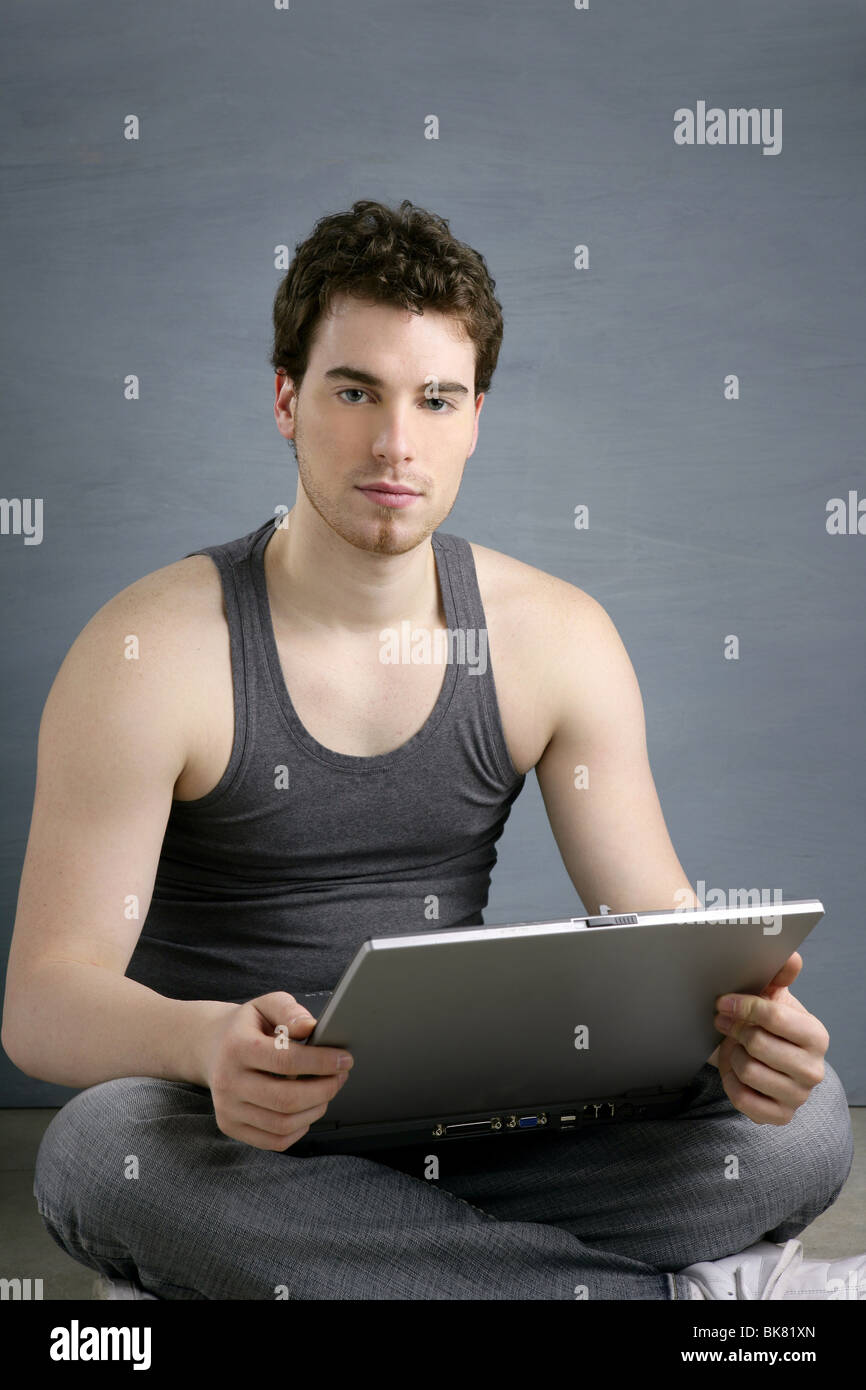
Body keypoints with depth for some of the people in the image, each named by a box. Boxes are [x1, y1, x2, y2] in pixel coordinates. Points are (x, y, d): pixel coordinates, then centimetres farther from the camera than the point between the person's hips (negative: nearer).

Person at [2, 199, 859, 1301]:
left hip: (463, 1127, 2)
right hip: (228, 1138, -1)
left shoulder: (556, 638, -3)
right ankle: (693, 1288, -24)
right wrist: (207, 1044, -39)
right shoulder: (149, 654, -13)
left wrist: (739, 1028, -25)